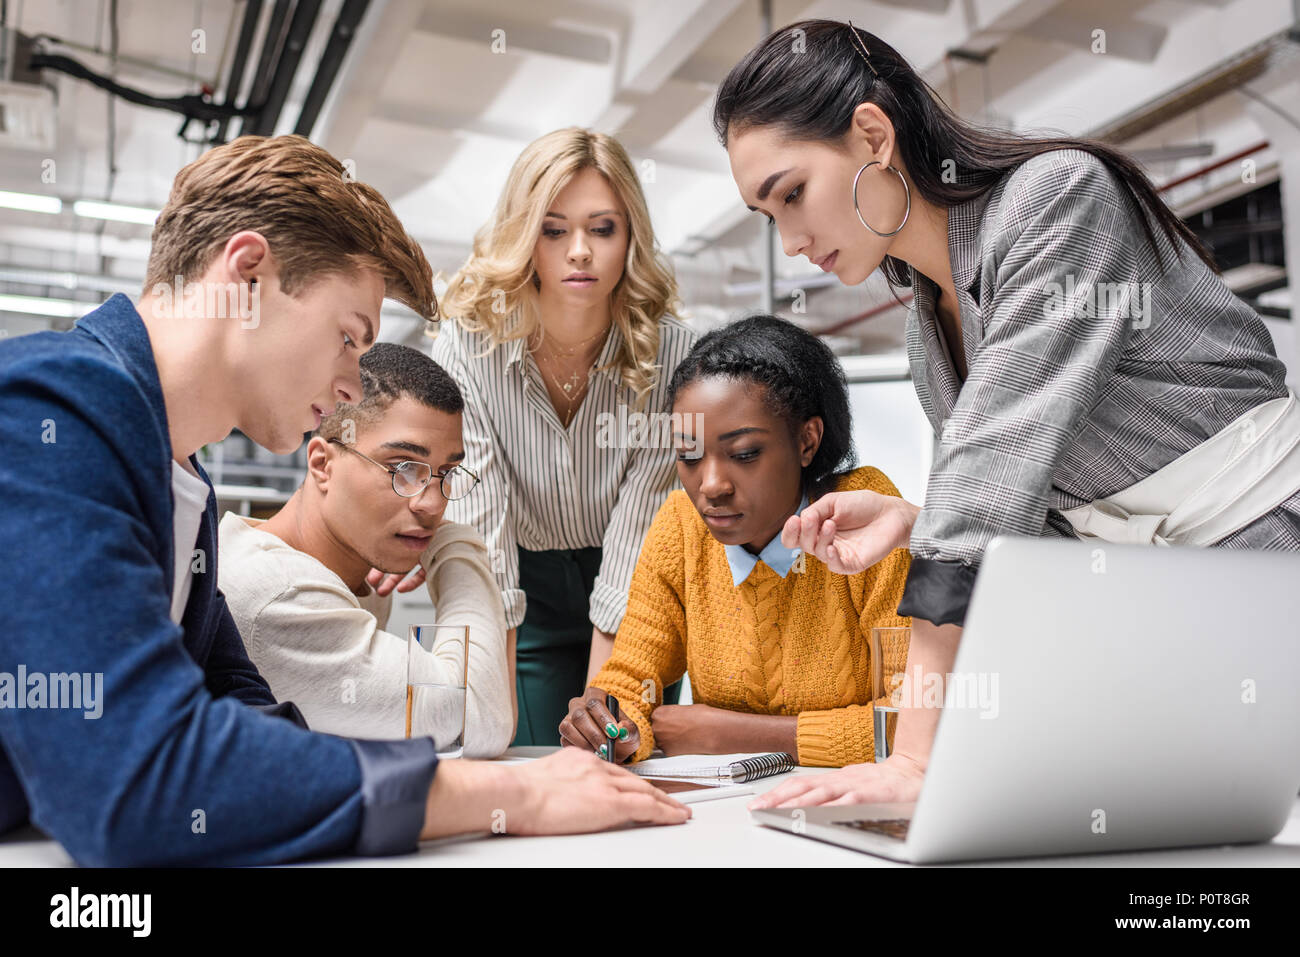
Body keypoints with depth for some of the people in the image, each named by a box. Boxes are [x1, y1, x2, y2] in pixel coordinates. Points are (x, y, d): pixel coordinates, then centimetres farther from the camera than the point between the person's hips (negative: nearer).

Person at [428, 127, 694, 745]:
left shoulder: (669, 354, -21)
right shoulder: (466, 350, -20)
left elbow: (638, 531, -21)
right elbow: (478, 527, -25)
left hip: (632, 609, 0)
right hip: (524, 600, 0)